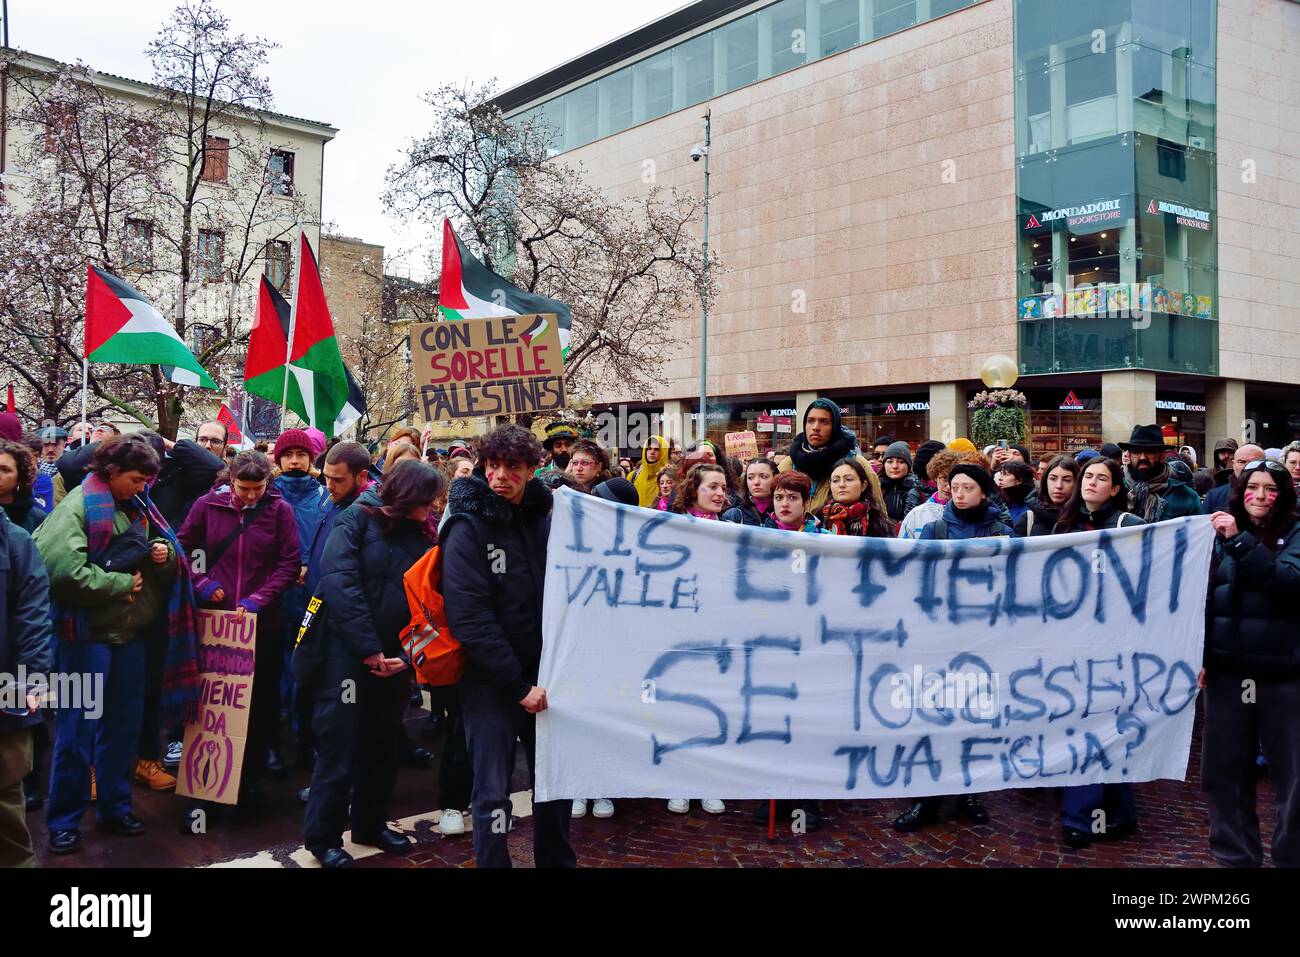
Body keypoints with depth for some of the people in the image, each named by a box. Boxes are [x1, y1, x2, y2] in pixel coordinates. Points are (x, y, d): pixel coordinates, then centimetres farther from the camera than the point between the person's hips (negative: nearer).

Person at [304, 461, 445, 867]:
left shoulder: (424, 535, 7)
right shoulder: (359, 519, -9)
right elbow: (339, 582, -18)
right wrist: (368, 648, -20)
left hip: (395, 659, 6)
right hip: (348, 654, -5)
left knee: (384, 745, 15)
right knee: (340, 743, 1)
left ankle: (370, 823, 31)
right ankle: (323, 837, 16)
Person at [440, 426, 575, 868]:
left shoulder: (544, 520, 4)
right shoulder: (468, 527, -12)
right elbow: (469, 619, -18)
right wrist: (519, 686, -19)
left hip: (544, 679, 5)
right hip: (490, 682, -5)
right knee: (494, 792, 4)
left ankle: (557, 860, 33)